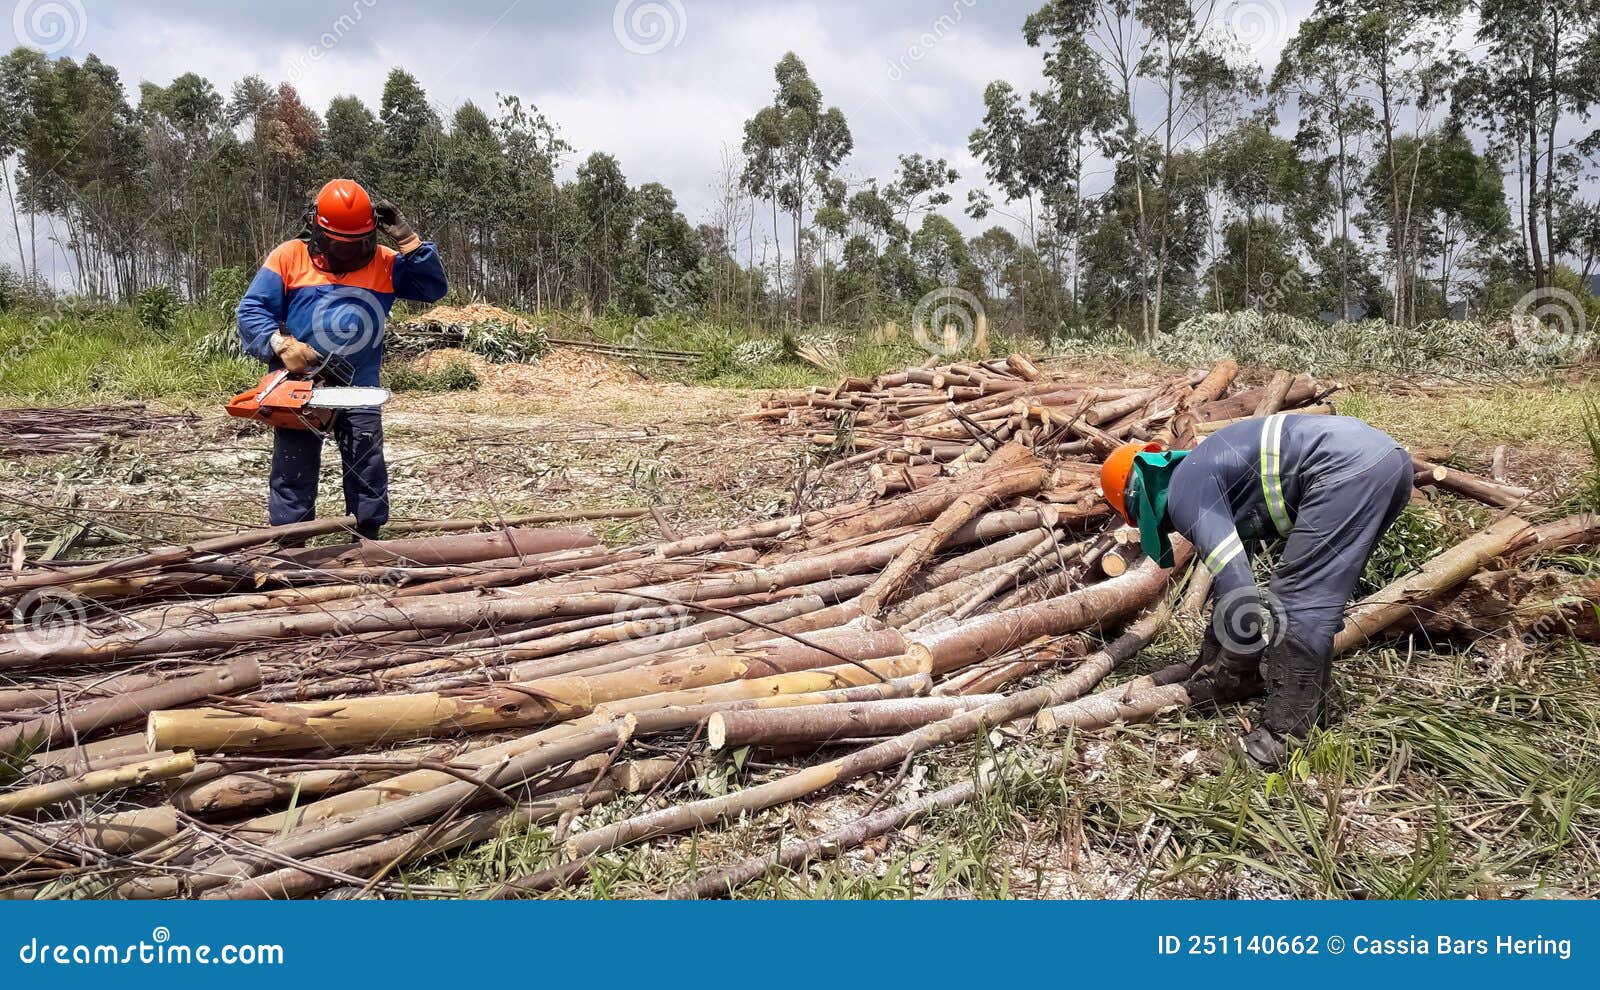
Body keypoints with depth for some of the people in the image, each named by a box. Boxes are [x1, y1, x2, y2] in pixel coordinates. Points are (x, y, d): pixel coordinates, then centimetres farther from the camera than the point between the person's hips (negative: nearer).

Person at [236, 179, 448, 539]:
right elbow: (251, 311, -4)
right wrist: (283, 345, -21)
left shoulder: (385, 263, 5)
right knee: (292, 478, 4)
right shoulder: (289, 257, -2)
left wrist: (407, 240, -9)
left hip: (359, 390, 2)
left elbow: (434, 287, 0)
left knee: (369, 476, 4)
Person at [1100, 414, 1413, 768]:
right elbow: (1233, 571, 38)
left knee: (1299, 602, -7)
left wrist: (1236, 668, 3)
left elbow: (1235, 581, -10)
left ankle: (1284, 738, -2)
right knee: (1316, 594, 20)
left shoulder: (1184, 491, -2)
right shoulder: (1206, 476, 27)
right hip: (1385, 457, 10)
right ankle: (1304, 704, 28)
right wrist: (1212, 652, 44)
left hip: (1346, 466, -10)